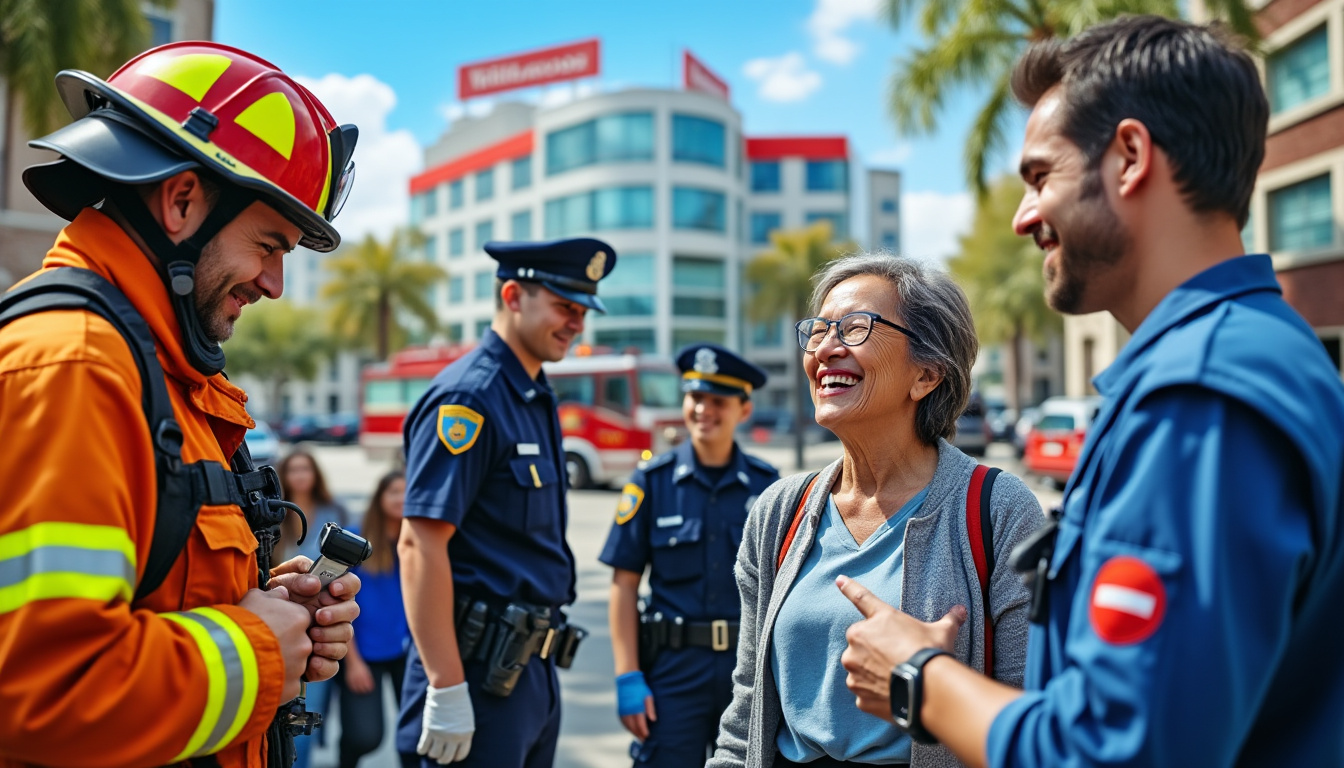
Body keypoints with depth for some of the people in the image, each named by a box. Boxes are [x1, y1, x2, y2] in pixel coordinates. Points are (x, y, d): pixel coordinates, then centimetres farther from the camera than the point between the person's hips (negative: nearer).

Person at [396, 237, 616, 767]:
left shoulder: (538, 399, 13)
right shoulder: (467, 398, -15)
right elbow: (420, 544, -21)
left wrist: (540, 667, 19)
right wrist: (446, 688, -23)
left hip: (533, 665, 9)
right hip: (482, 668, -9)